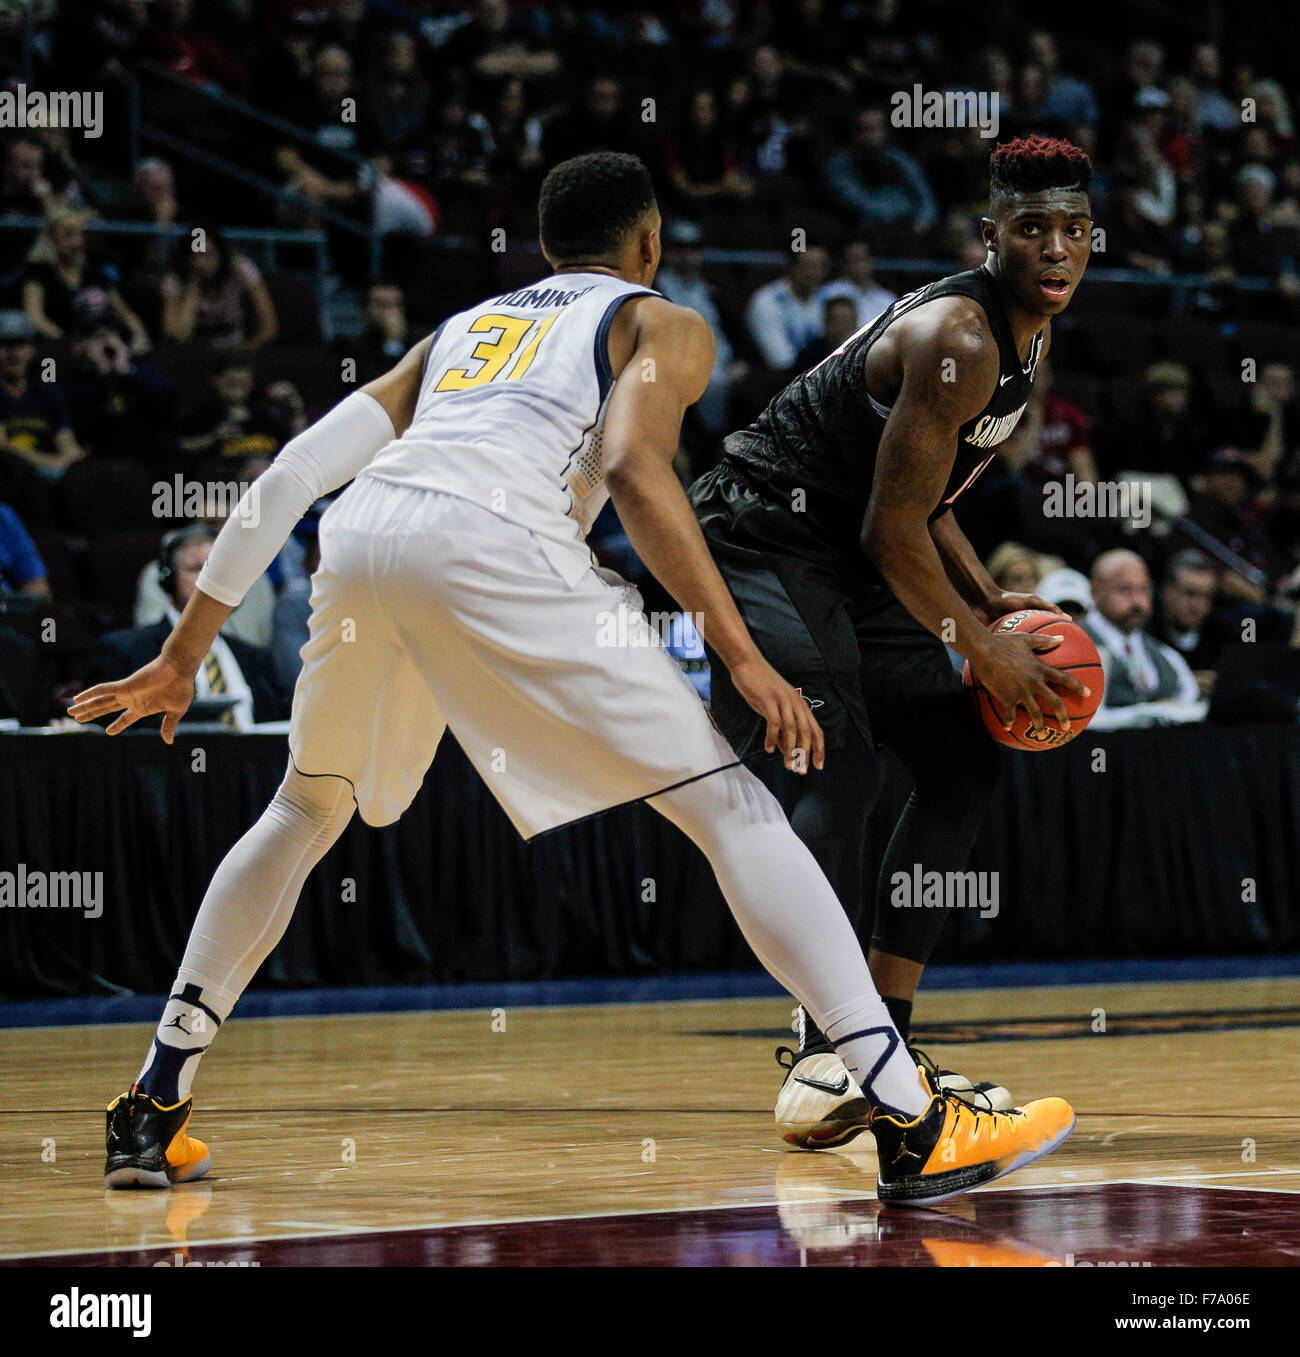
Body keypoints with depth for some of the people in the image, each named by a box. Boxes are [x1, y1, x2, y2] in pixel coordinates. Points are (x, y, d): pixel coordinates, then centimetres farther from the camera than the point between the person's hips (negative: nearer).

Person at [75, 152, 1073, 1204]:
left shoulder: (462, 328, 37)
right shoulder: (662, 324, 23)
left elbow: (291, 475, 29)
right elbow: (634, 467, -1)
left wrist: (184, 656, 33)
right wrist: (743, 657, -4)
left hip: (361, 538, 5)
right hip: (493, 539, -5)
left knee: (309, 810, 31)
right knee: (732, 808, 0)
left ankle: (152, 1115, 30)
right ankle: (914, 1128, -8)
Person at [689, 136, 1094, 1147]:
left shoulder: (1030, 339, 9)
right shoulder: (958, 339, -23)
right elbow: (892, 530, -24)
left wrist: (989, 601, 7)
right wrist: (984, 651, -15)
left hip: (852, 560, 11)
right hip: (763, 539, -11)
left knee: (963, 763, 10)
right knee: (839, 768, -25)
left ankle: (884, 1040, 14)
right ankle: (822, 1061, -30)